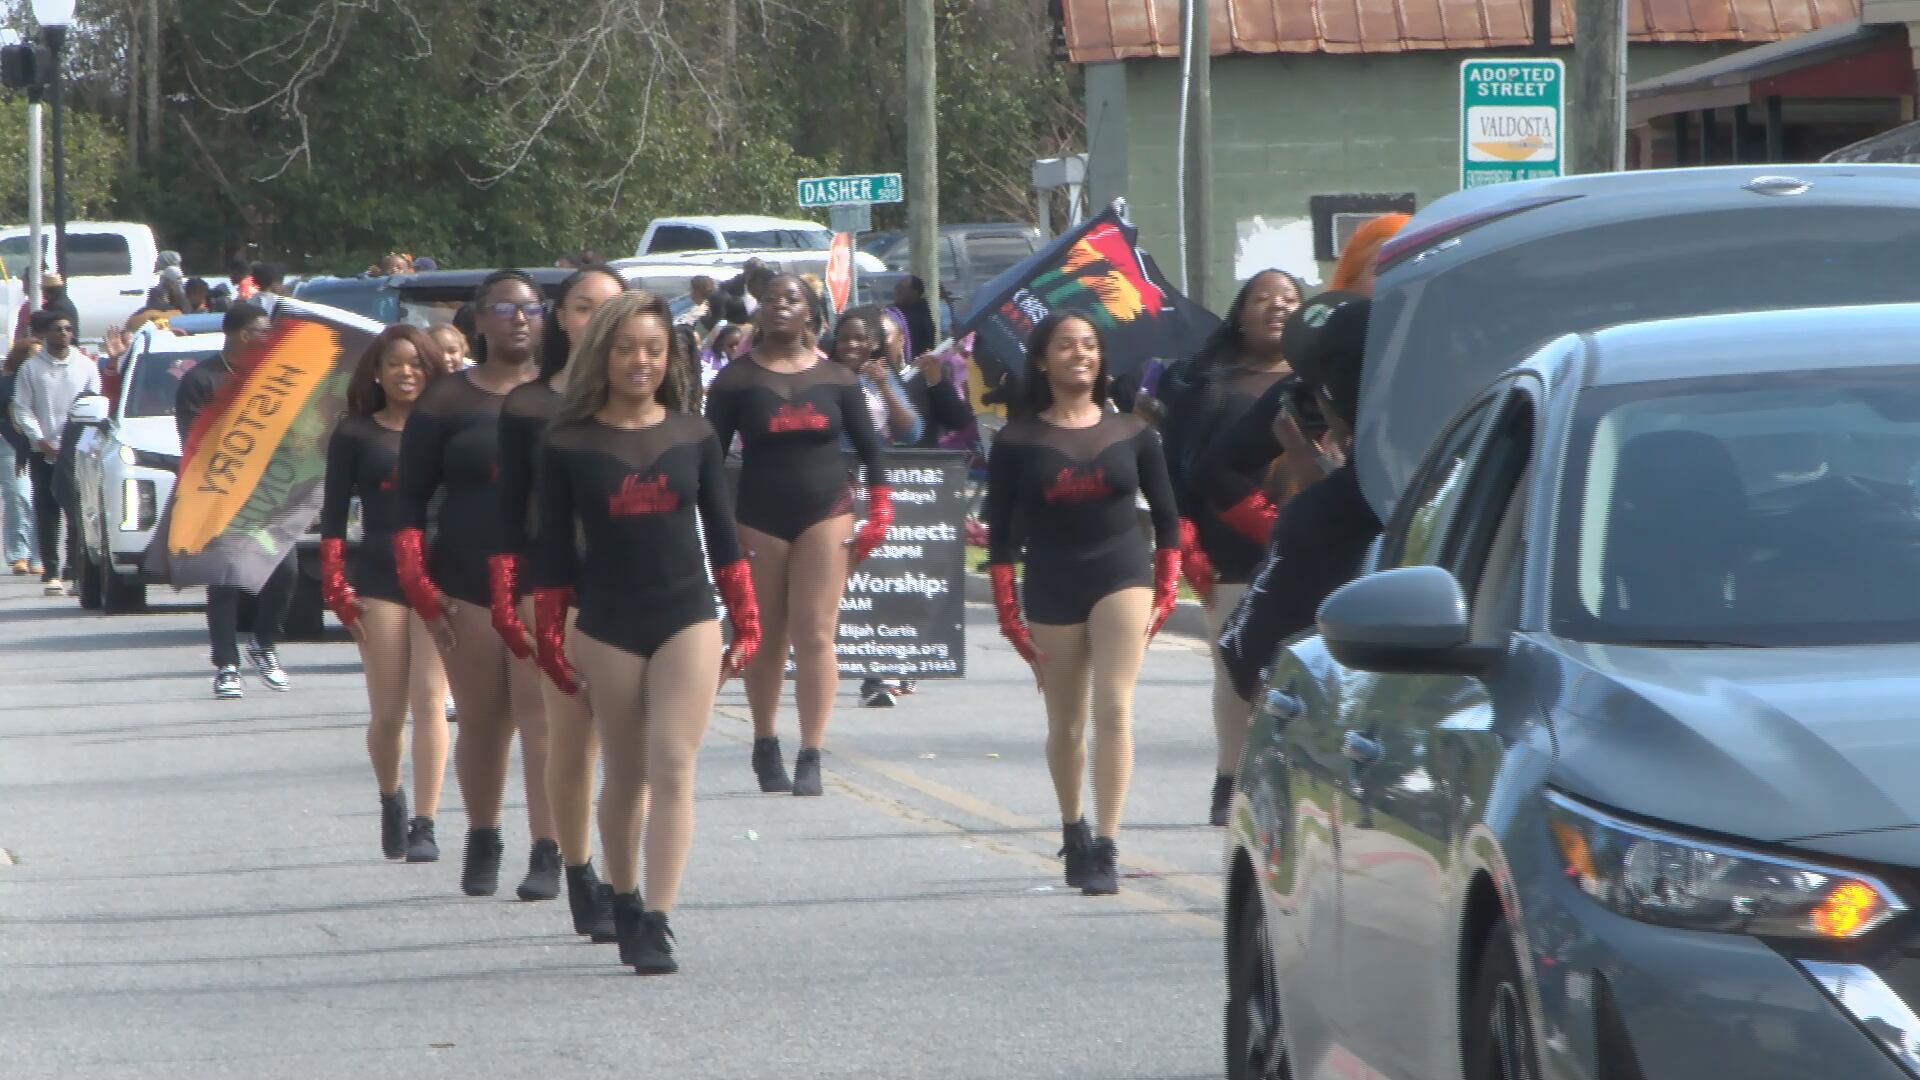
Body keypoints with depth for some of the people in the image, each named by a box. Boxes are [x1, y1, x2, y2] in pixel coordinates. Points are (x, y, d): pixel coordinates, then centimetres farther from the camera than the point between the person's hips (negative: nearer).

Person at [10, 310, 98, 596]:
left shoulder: (86, 366, 7)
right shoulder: (31, 368, 4)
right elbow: (22, 409, 2)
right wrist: (40, 440, -10)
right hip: (43, 452, 0)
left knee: (77, 517, -5)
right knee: (47, 518, 0)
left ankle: (72, 573, -3)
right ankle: (51, 573, 4)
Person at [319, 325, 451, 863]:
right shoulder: (355, 434, 7)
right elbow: (333, 514, 5)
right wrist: (335, 589, -4)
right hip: (379, 580, 0)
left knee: (429, 700, -9)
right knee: (387, 712, 1)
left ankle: (424, 825, -8)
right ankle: (390, 800, 28)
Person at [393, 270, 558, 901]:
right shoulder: (446, 402, 8)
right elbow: (410, 499, 7)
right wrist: (416, 583, -5)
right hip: (467, 584, 1)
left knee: (542, 715, -11)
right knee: (480, 723, 5)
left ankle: (547, 855, -14)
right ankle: (482, 843, 22)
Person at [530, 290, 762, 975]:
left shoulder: (693, 435, 4)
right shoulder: (568, 445, -1)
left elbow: (721, 533, 9)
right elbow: (553, 550, 2)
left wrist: (746, 624, 8)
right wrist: (550, 638, 1)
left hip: (688, 622, 0)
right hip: (607, 631, 0)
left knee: (673, 770, -11)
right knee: (626, 777, 8)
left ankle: (656, 923, -15)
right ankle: (623, 904, 26)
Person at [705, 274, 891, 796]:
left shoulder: (834, 377, 6)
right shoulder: (737, 378, 2)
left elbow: (870, 446, 12)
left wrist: (879, 511, 4)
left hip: (825, 514, 0)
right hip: (759, 518, 0)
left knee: (815, 636, -8)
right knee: (767, 638, 4)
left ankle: (811, 758, -10)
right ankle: (765, 747, 19)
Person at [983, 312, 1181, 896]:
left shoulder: (1131, 433, 4)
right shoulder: (1018, 442, 1)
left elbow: (1166, 518, 10)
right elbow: (1001, 534, 2)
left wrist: (1164, 595, 3)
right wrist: (1008, 615, -2)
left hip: (1123, 577, -1)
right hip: (1051, 591, 1)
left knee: (1113, 708, -14)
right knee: (1065, 723, 10)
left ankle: (1105, 849, -17)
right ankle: (1073, 830, 32)